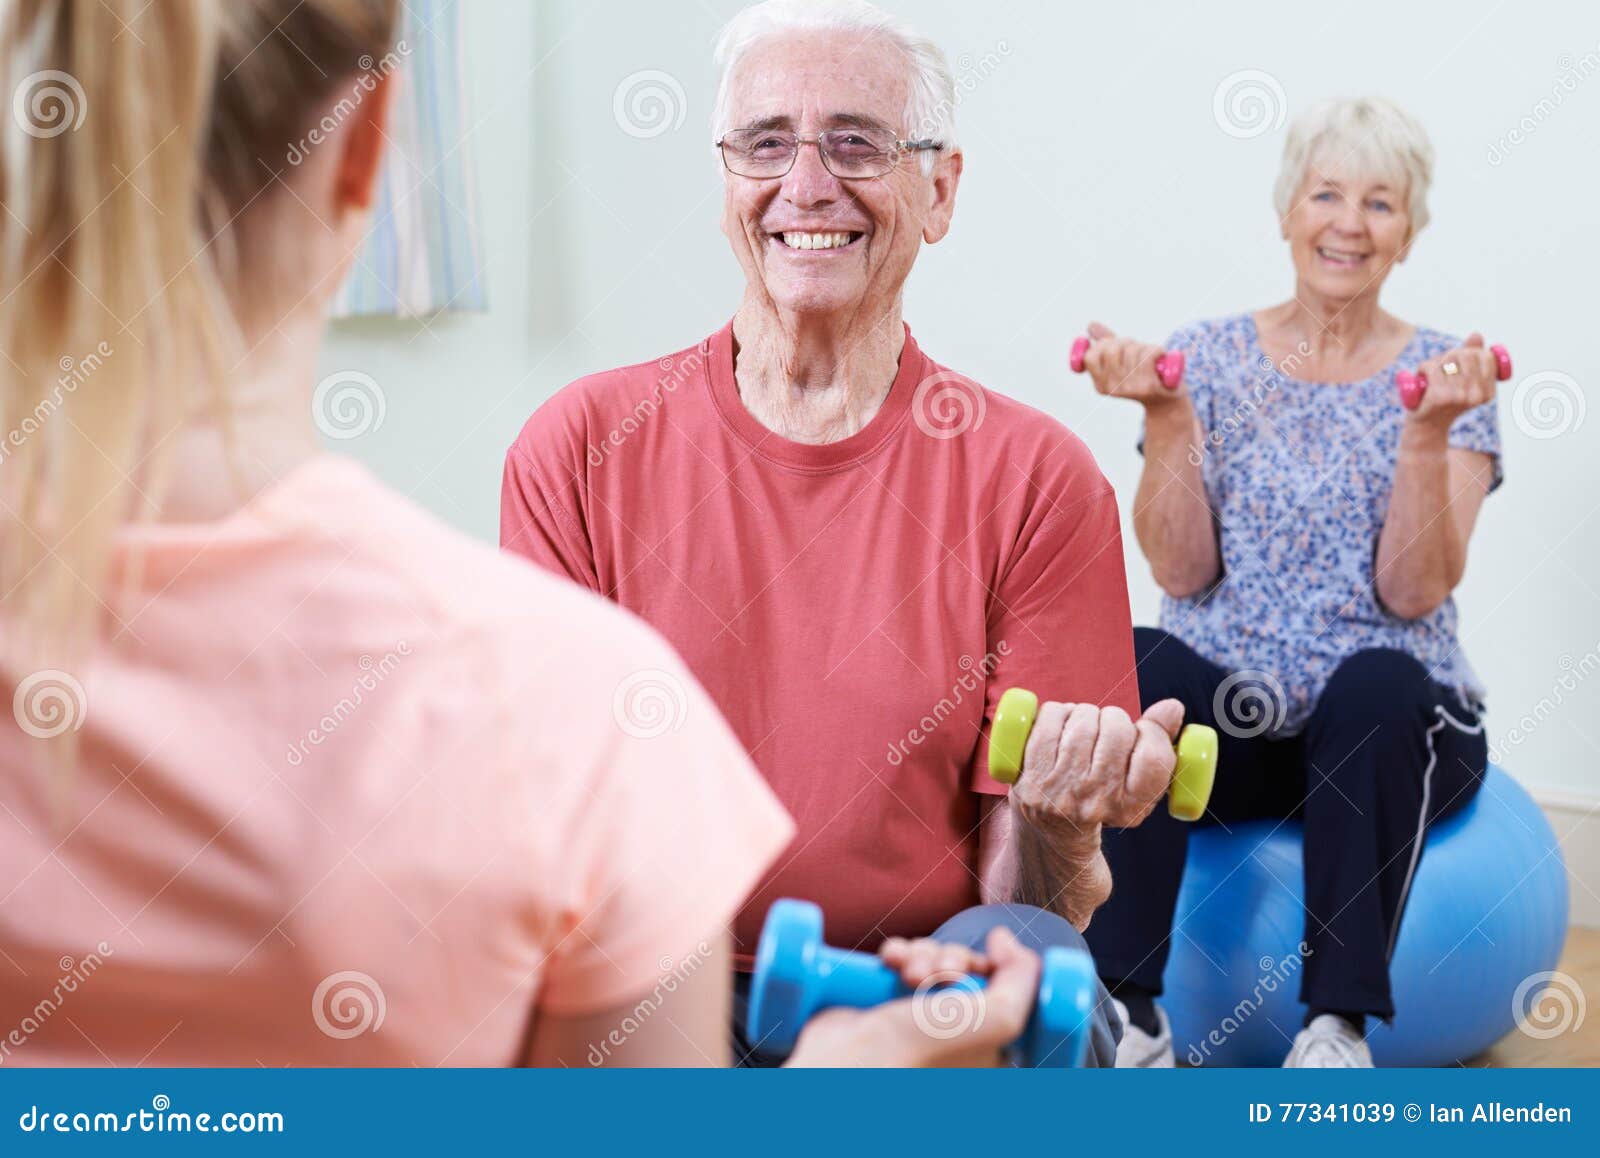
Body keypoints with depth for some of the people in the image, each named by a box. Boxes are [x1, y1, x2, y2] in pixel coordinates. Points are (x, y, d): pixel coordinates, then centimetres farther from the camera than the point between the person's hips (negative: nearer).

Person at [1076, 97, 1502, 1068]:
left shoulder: (1448, 376, 2)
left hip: (1390, 723, 0)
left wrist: (1428, 430, -20)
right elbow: (1185, 574, -4)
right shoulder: (1210, 356, 5)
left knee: (1377, 681, -36)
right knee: (1140, 661, -32)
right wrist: (1166, 415, -14)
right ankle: (1127, 1013, -30)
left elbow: (1413, 593, -9)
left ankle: (1340, 1028, -28)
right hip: (1228, 716, 1)